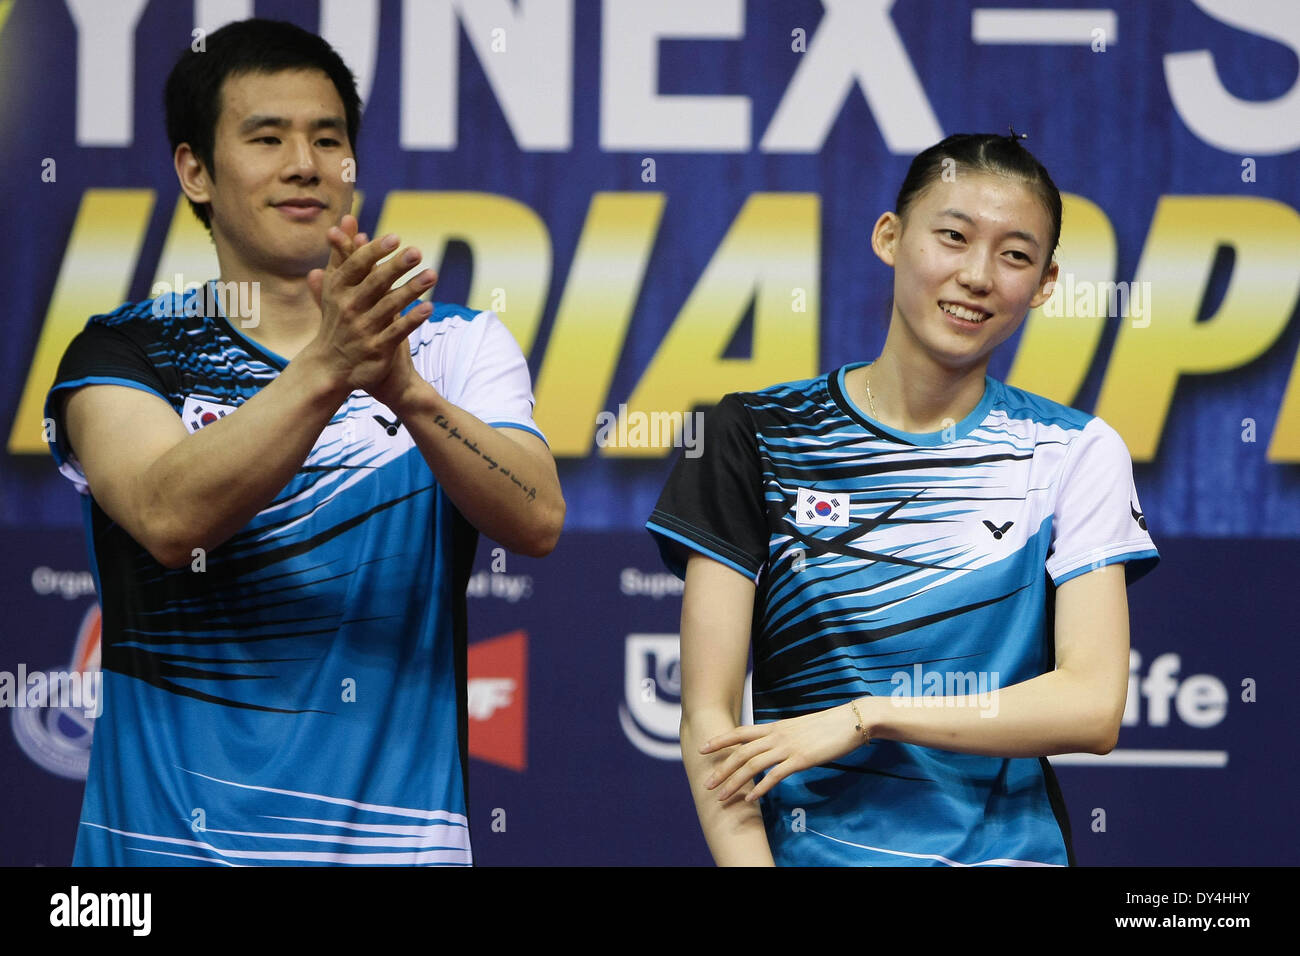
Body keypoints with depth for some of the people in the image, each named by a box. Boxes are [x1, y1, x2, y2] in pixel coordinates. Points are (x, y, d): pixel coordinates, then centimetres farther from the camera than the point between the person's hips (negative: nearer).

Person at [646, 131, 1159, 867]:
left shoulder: (1074, 453, 7)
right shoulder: (757, 438, 5)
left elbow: (1093, 707, -4)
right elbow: (709, 718, 0)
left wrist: (866, 715, -9)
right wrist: (750, 864, -13)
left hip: (1006, 847, 0)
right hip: (806, 848, 0)